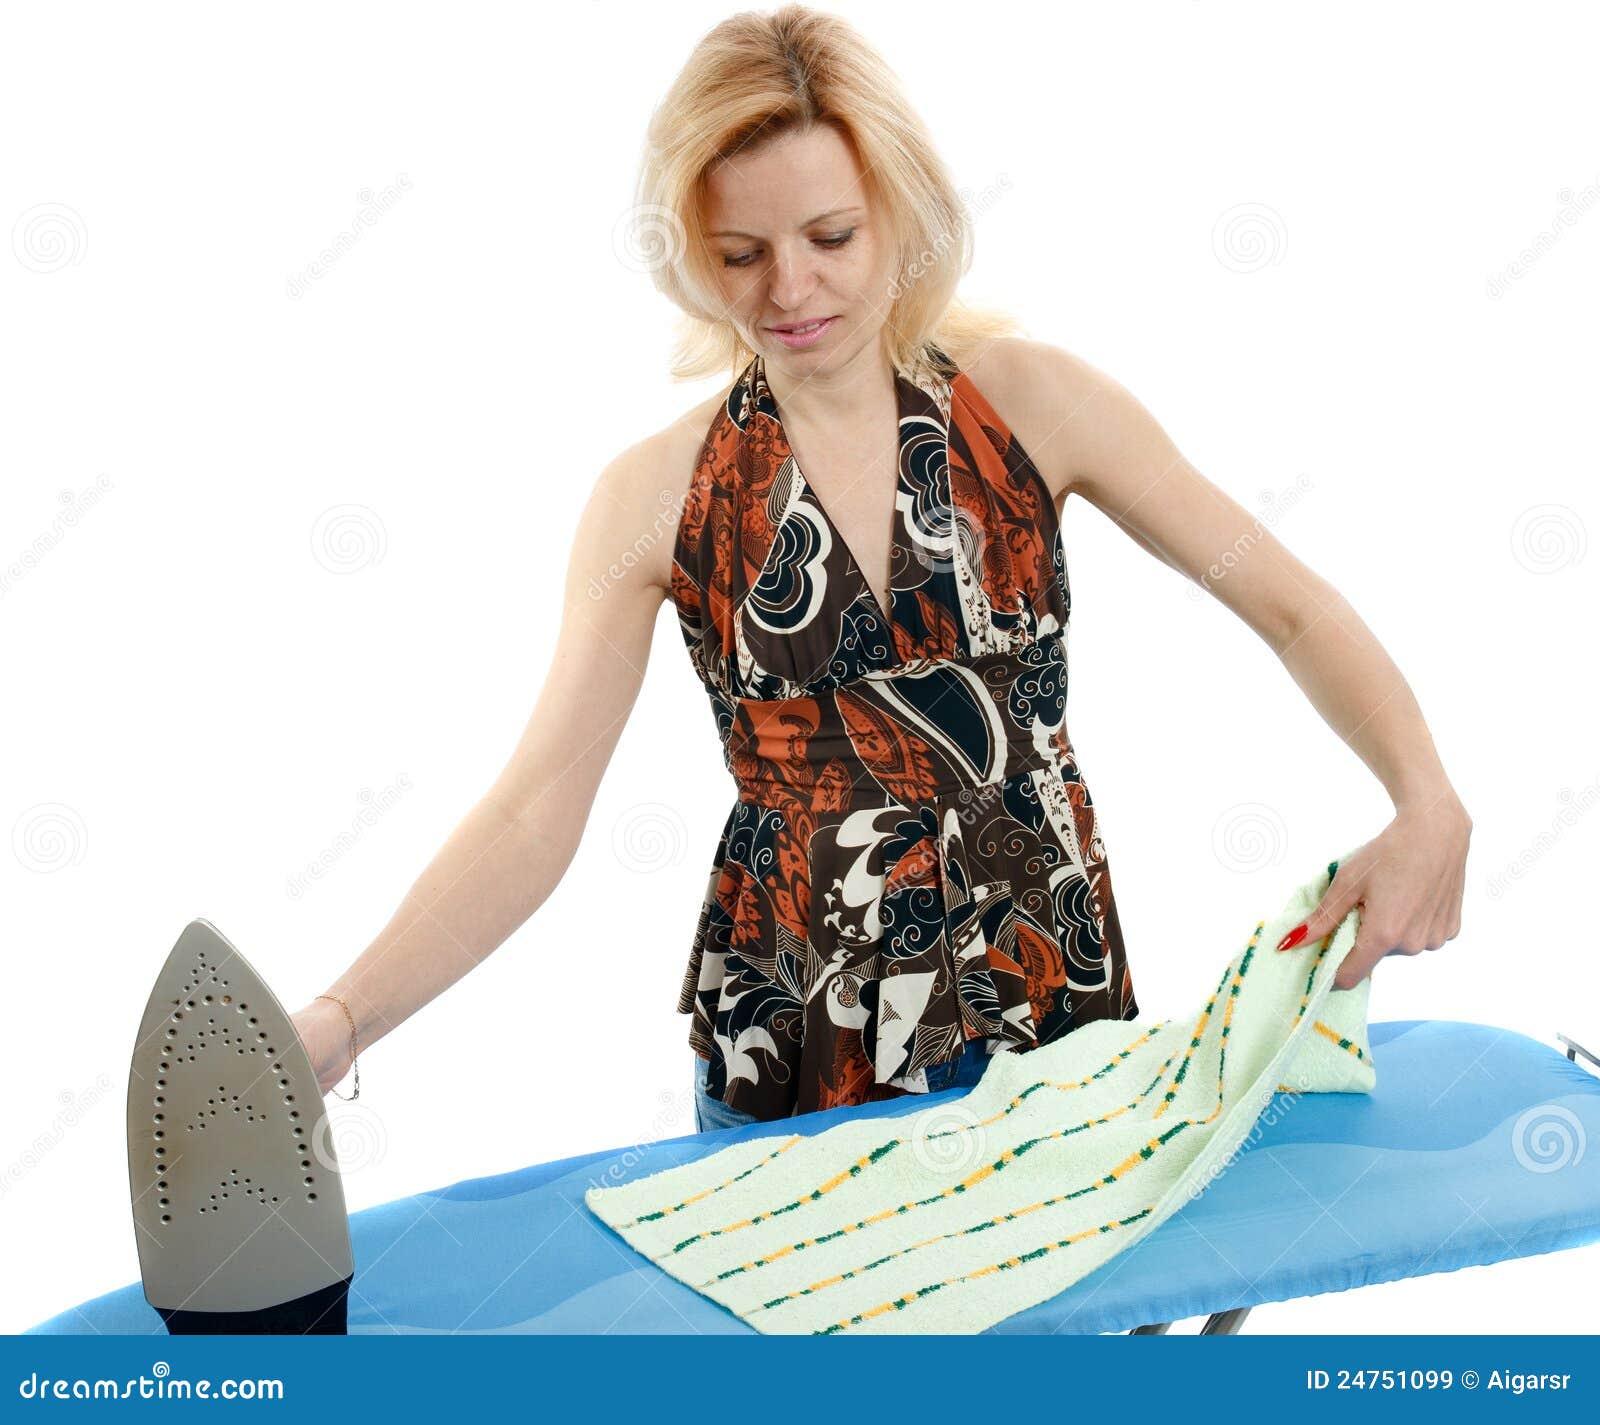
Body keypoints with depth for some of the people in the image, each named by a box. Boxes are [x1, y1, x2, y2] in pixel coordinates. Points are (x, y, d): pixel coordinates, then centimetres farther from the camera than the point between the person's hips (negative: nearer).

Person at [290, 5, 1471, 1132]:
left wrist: (1427, 801, -21)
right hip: (790, 1053, 0)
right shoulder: (658, 496, -7)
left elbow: (1293, 609, -4)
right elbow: (533, 814, -10)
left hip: (1060, 1015, 1)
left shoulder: (1030, 400, -6)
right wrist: (342, 1022, -23)